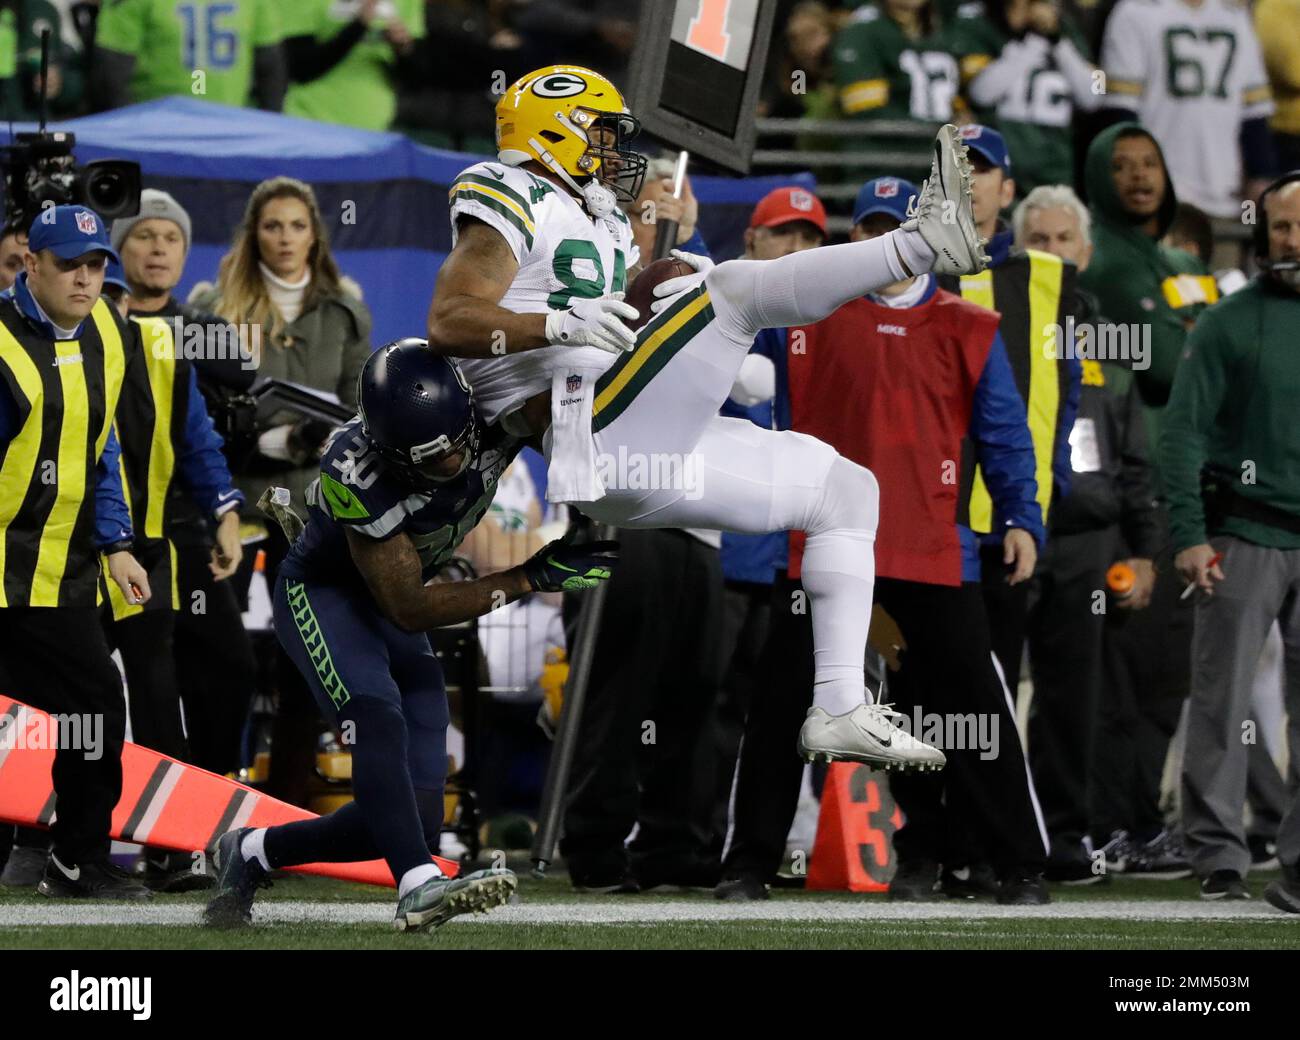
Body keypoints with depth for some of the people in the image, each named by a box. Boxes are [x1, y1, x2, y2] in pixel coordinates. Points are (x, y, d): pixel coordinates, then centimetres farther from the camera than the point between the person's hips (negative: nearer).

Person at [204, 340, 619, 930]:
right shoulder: (358, 476, -34)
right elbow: (410, 609, -26)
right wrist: (531, 578, -29)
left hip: (387, 605, 6)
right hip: (320, 592, -6)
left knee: (419, 820, -2)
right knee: (379, 720, -36)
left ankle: (250, 852, 13)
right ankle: (419, 886, -48)